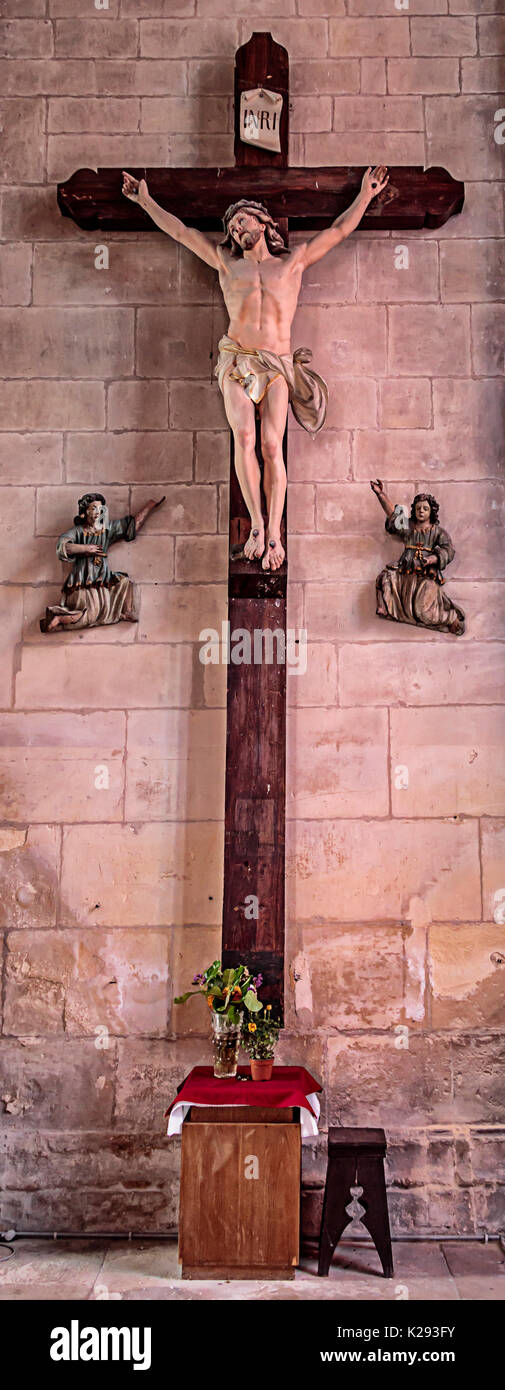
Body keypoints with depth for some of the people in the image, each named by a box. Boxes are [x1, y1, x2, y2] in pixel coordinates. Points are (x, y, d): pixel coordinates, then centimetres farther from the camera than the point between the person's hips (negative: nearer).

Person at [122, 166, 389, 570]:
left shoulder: (294, 262, 18)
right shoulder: (227, 263, 19)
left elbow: (338, 231, 21)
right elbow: (182, 232, 24)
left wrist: (366, 195, 19)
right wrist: (146, 201, 27)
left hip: (277, 367, 0)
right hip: (237, 363, 1)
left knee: (272, 445, -16)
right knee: (244, 436, -22)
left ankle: (274, 534, -18)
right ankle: (257, 526, -21)